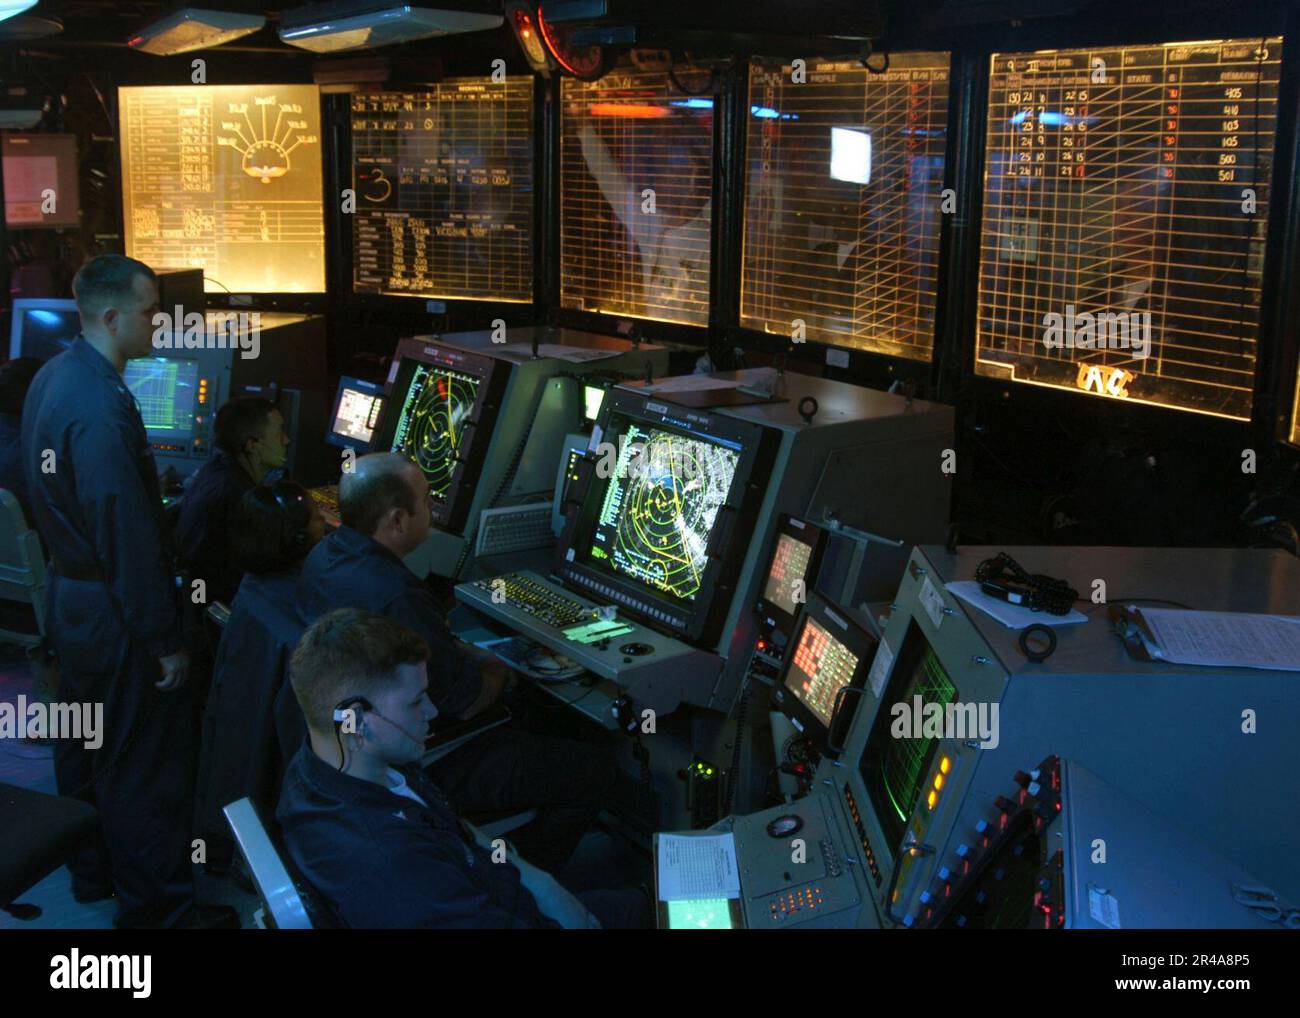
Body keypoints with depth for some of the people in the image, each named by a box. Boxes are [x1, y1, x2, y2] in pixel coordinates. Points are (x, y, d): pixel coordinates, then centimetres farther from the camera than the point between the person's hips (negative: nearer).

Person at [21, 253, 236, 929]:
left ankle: (93, 872, 39)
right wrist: (165, 640, -20)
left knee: (85, 743, 22)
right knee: (145, 763, 3)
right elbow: (127, 537, -26)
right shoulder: (101, 406, -26)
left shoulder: (52, 379, 5)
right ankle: (157, 907, 15)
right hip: (112, 612, -10)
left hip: (68, 590, 10)